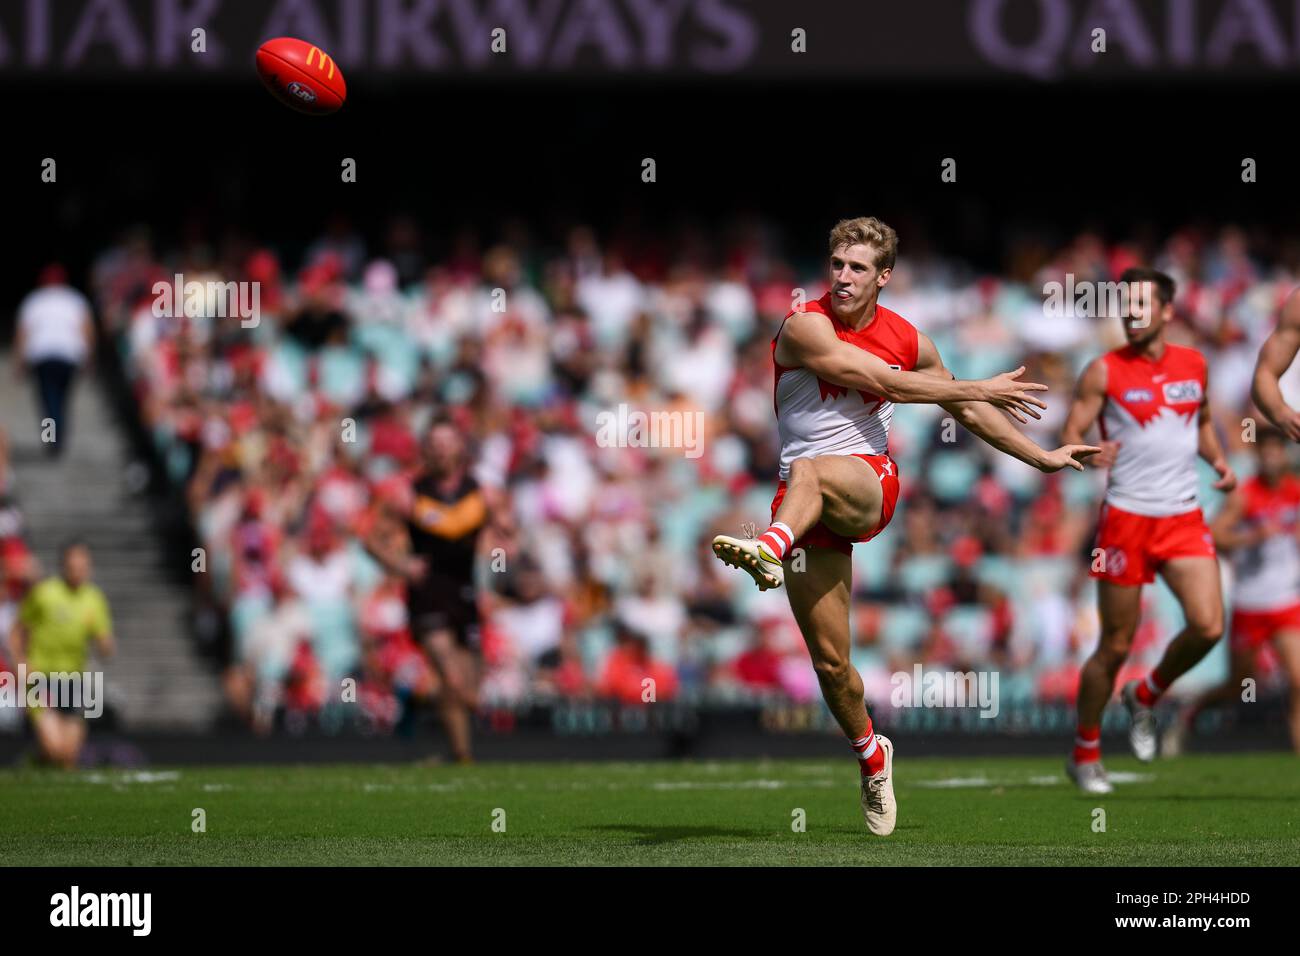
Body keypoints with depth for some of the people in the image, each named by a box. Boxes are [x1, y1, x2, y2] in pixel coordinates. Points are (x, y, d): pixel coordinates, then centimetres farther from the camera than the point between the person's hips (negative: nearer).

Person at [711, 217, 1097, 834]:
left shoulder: (906, 339, 10)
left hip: (869, 482, 0)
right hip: (806, 504, 0)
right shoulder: (805, 326, -5)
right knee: (830, 662, -3)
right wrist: (981, 388, -8)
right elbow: (879, 380, -13)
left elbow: (967, 411, 25)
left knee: (809, 472, -38)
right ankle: (871, 755, 21)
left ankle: (769, 550, -68)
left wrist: (1042, 458, 28)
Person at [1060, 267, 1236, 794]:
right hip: (1126, 518, -3)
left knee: (1208, 627, -13)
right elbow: (1071, 432, -5)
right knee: (1115, 646, 0)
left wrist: (1218, 460, 6)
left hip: (1185, 519, 3)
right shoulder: (1105, 371, -3)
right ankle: (1085, 754, 18)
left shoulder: (1194, 364, 9)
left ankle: (1145, 696, 15)